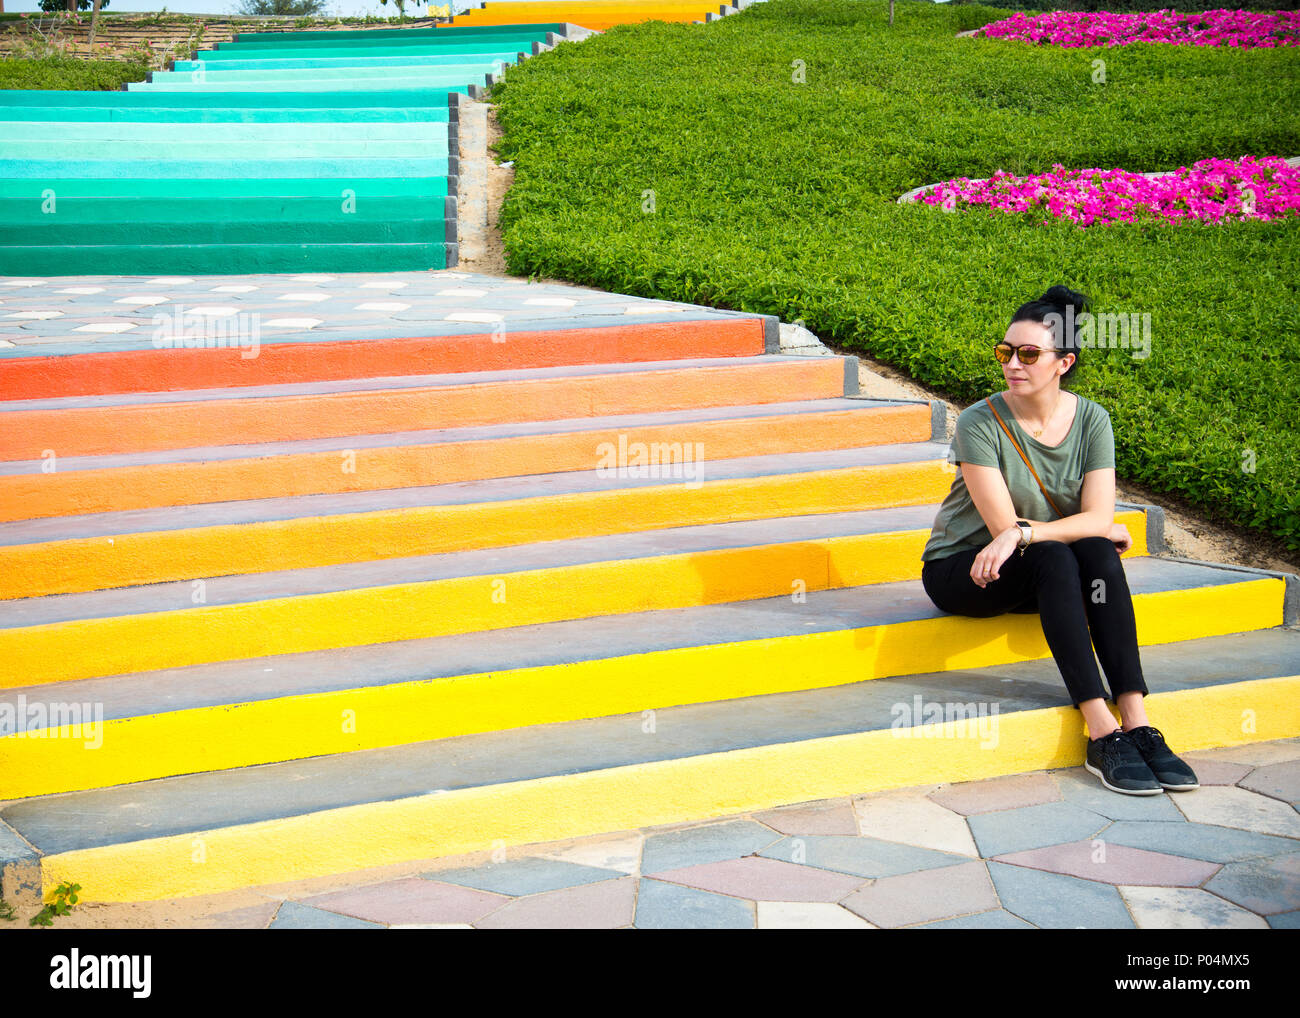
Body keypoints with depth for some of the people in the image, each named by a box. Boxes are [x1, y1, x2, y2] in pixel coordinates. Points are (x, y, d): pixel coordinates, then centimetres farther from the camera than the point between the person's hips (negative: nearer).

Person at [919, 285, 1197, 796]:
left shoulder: (1091, 420, -5)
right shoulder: (980, 423, -16)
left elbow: (1099, 517, -16)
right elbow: (1003, 525, -21)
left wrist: (1022, 533, -31)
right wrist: (1105, 530, -18)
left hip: (1046, 572, 4)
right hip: (959, 571, -4)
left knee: (1098, 554, -28)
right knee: (1055, 558, -33)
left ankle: (1137, 723, -34)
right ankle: (1103, 736, -40)